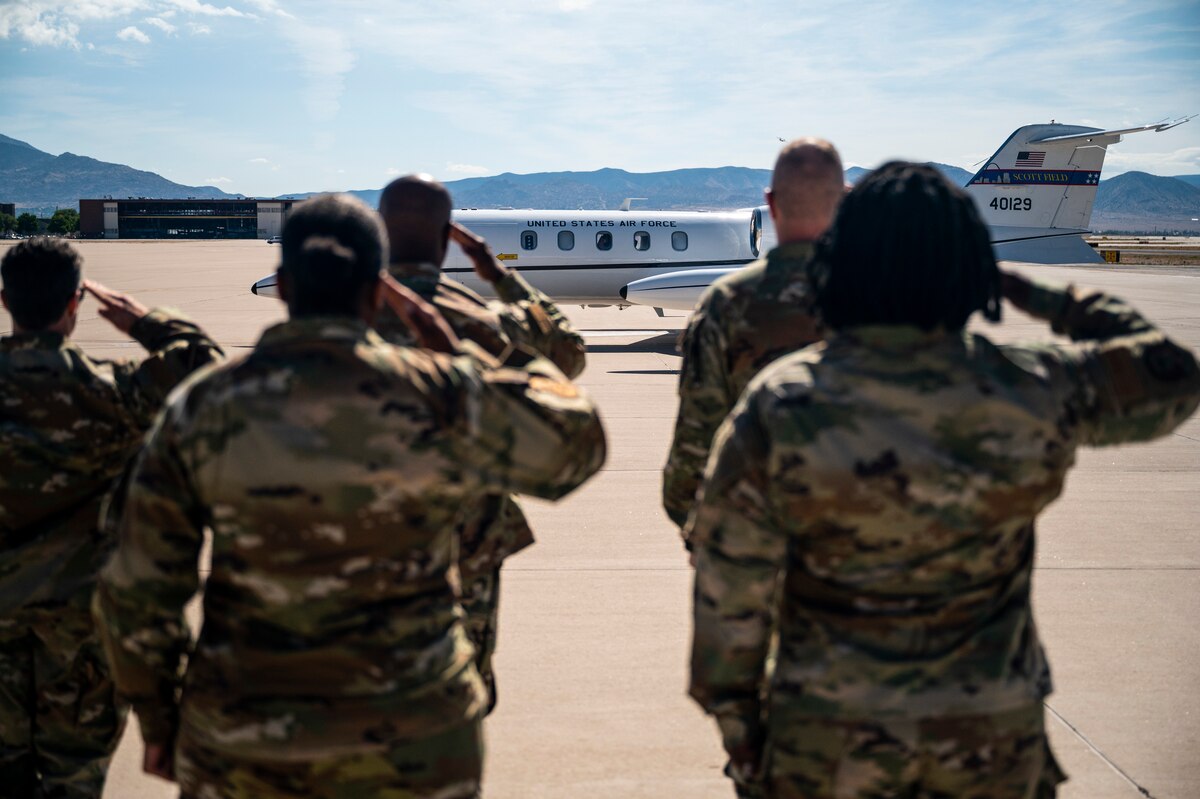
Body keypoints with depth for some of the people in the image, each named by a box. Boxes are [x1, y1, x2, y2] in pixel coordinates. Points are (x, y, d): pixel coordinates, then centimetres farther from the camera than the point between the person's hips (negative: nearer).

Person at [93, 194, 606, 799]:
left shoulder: (200, 409, -6)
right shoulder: (441, 400, -13)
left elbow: (137, 593, -2)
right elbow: (575, 441, 3)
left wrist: (157, 719, 13)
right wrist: (460, 353, 8)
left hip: (241, 746, 2)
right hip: (406, 748, -1)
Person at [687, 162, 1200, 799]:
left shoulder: (777, 409, -14)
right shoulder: (1040, 396, -12)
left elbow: (730, 593, -10)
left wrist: (736, 721, 3)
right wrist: (1051, 303, 13)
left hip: (827, 742, -1)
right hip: (995, 744, 2)